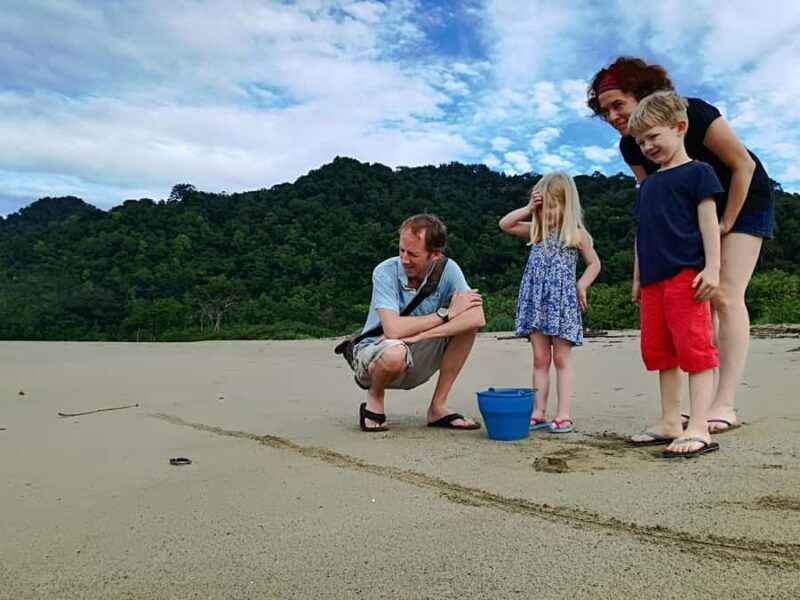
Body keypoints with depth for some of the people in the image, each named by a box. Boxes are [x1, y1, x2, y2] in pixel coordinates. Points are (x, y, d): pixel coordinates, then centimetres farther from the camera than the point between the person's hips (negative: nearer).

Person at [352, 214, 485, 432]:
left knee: (468, 322, -17)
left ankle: (438, 407, -6)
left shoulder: (447, 269, -12)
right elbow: (393, 329, -34)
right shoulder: (385, 272, -21)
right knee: (396, 353, -40)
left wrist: (417, 335, -33)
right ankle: (375, 396, -3)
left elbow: (478, 318, -25)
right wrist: (447, 313, -25)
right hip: (374, 352, -4)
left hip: (416, 365, 4)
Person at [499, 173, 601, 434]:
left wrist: (581, 286, -4)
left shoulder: (576, 234, 1)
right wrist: (528, 208, 0)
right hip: (536, 302, 4)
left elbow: (594, 263, 9)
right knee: (540, 359, 6)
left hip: (562, 302, -3)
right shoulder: (537, 231, 10)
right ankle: (538, 412, 10)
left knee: (562, 359, 1)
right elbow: (504, 224, 8)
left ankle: (564, 414, 4)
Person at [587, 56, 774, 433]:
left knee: (726, 296, -17)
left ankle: (725, 405, -18)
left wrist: (726, 224, -16)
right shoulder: (630, 147, -9)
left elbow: (744, 165, -19)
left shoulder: (692, 114, -27)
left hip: (744, 201, -6)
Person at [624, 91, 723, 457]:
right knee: (659, 352, 9)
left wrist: (712, 267, -13)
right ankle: (670, 423, 18)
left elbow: (709, 222, -4)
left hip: (686, 275, -7)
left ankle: (699, 430, -5)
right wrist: (638, 277, 22)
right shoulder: (648, 184, 20)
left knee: (694, 349, -7)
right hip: (653, 280, 7)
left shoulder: (696, 172, 2)